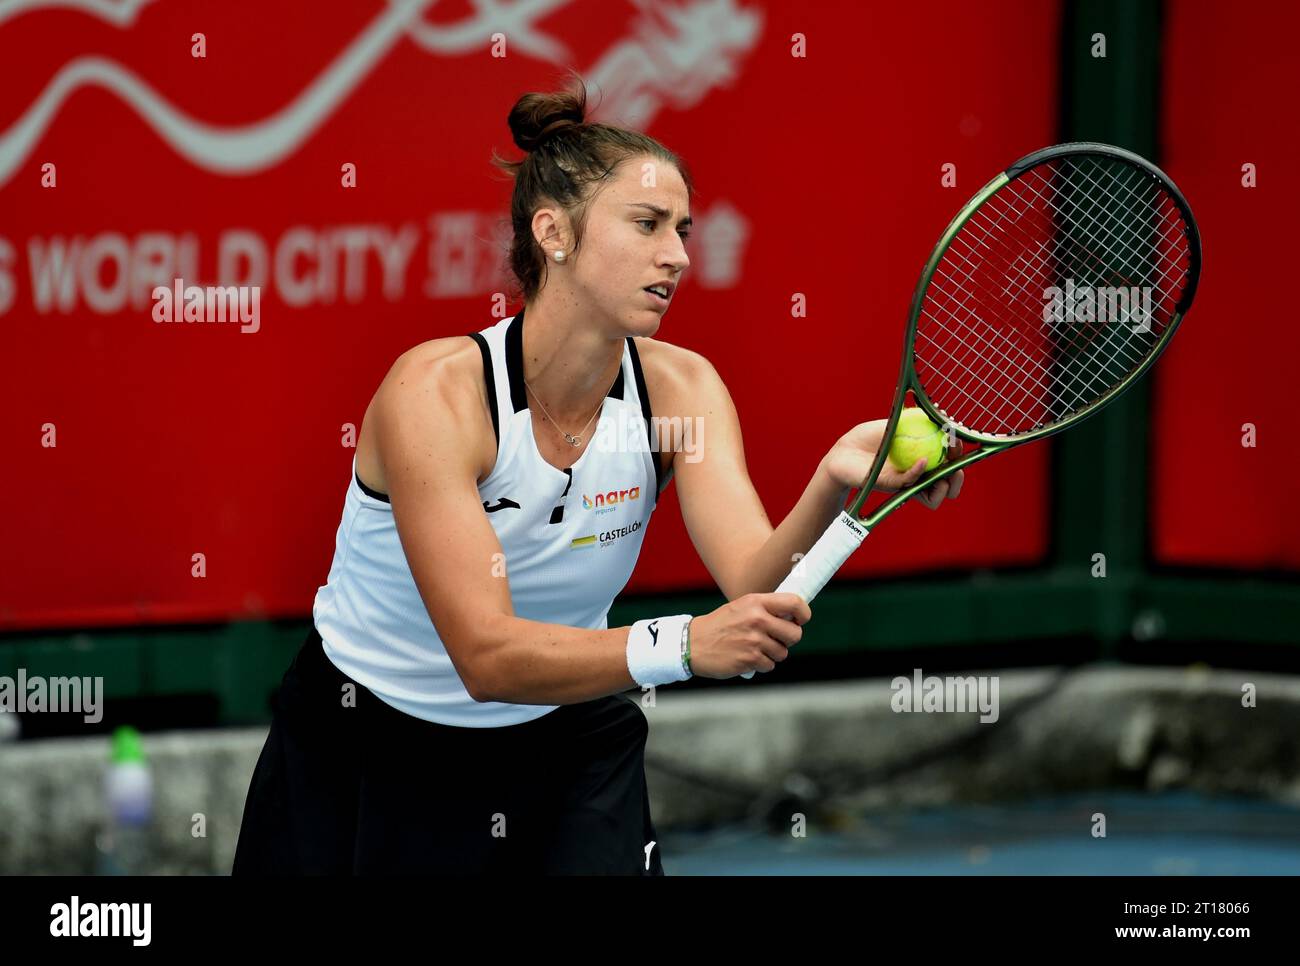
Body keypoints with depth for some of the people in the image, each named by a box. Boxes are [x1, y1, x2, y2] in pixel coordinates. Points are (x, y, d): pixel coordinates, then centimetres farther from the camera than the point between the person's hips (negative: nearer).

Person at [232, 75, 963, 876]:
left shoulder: (678, 386, -12)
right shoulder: (436, 391, -26)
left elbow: (756, 580, -28)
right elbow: (486, 654, -33)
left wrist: (833, 486, -49)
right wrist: (681, 646, -48)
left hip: (565, 749, 3)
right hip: (361, 749, -3)